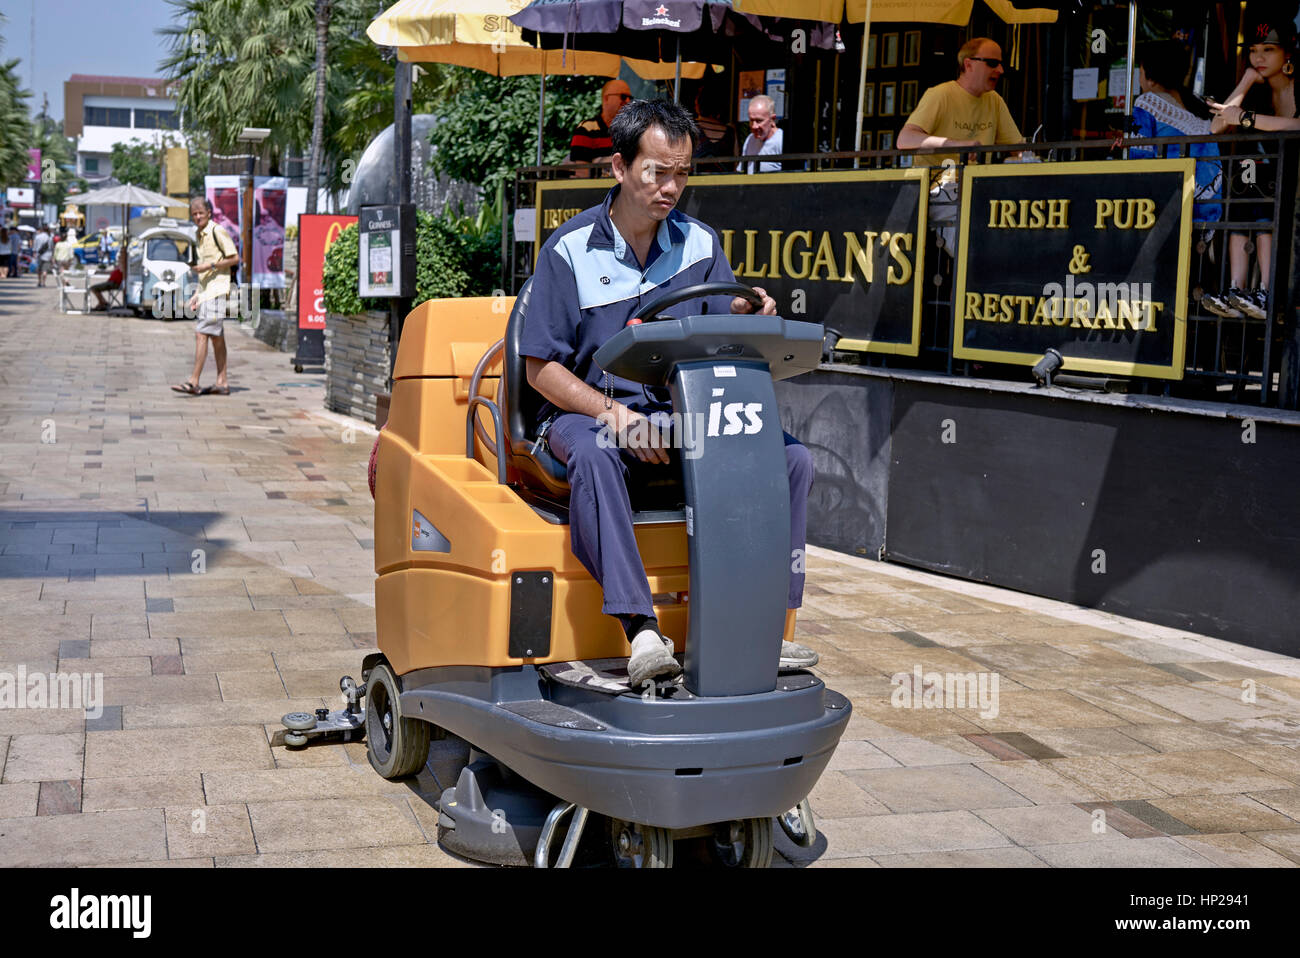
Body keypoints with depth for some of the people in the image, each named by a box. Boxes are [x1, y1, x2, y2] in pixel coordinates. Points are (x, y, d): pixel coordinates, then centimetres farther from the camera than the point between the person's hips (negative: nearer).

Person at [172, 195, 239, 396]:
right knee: (217, 337, 9)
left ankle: (193, 382, -14)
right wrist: (197, 295, 19)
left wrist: (209, 265, -17)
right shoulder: (200, 235, 18)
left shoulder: (218, 232, -9)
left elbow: (235, 258, -11)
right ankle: (222, 383, 11)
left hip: (216, 291, -9)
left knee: (201, 334, -13)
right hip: (205, 291, 9)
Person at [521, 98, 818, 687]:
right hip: (586, 411, -4)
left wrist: (744, 317, -17)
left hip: (683, 416, 4)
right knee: (592, 454, -40)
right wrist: (615, 413, -20)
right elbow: (542, 369, -5)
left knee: (792, 458, -18)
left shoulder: (700, 245, 9)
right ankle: (641, 628, -45)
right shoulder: (570, 251, -3)